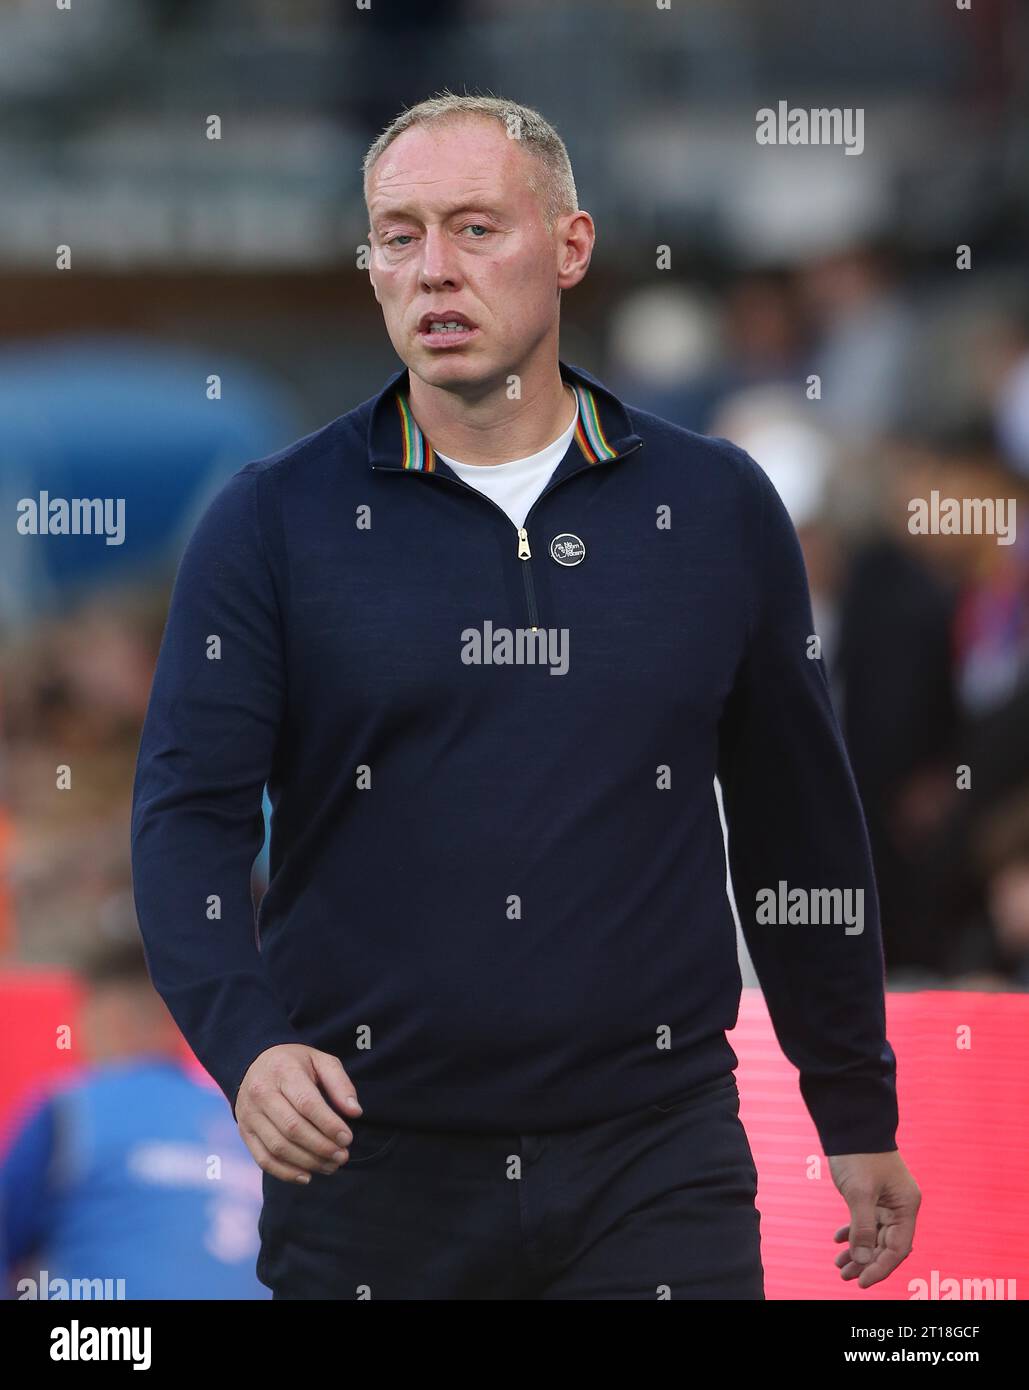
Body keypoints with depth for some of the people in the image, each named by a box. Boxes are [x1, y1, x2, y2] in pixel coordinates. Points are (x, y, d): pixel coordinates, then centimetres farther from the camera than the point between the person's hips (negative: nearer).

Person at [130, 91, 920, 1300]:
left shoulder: (714, 508, 7)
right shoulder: (275, 521, 1)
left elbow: (799, 822, 14)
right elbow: (189, 812, -5)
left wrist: (858, 1113, 16)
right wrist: (248, 1044, -23)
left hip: (654, 1160, 1)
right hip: (370, 1168, 0)